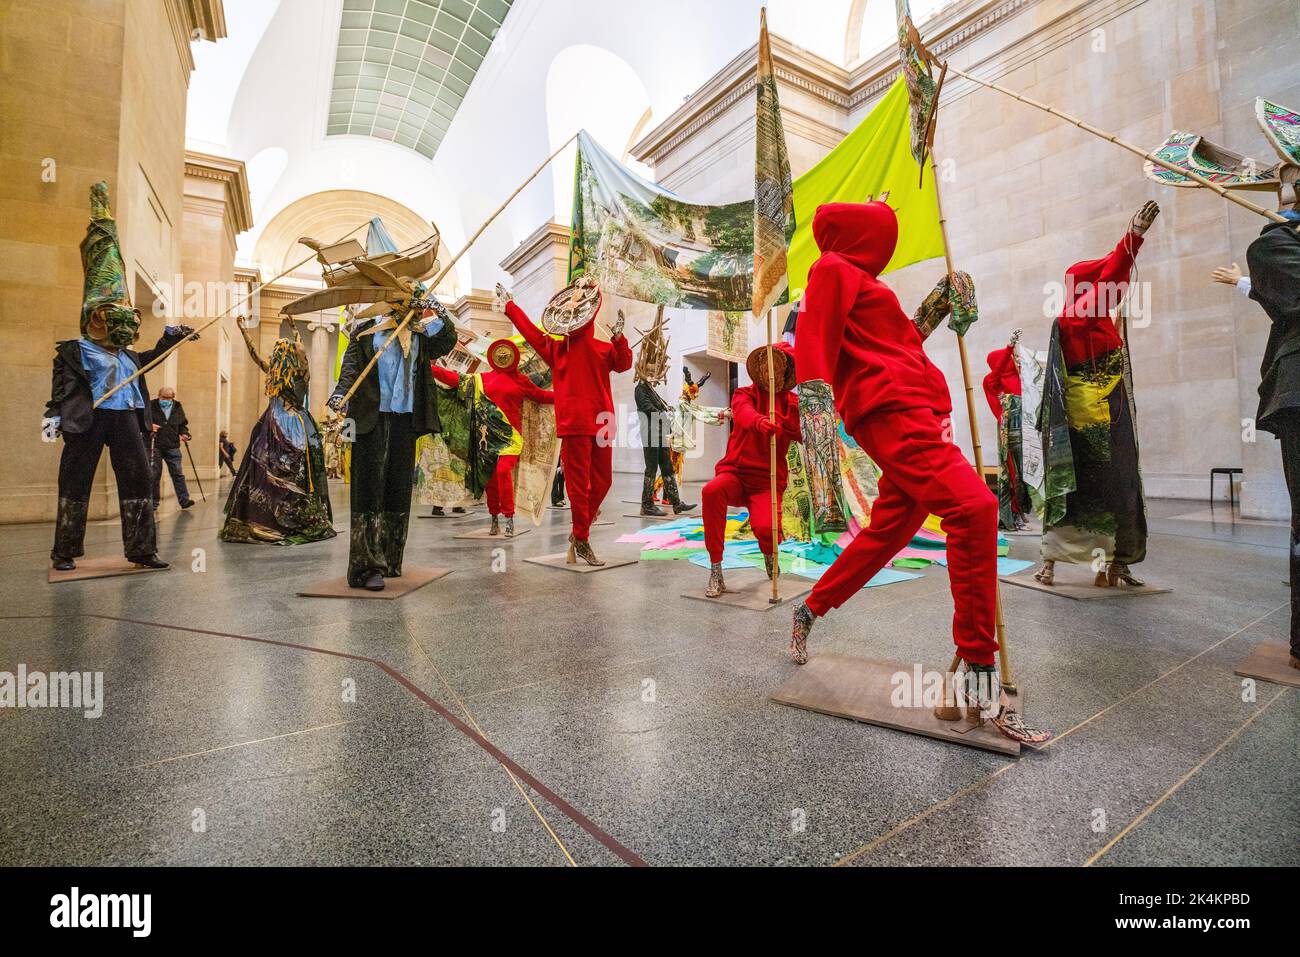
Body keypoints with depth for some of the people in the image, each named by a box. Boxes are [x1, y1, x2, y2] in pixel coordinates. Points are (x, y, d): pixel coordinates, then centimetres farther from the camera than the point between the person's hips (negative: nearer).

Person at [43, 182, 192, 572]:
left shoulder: (128, 355, 18)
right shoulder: (74, 350, 1)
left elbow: (147, 359, 39)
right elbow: (61, 387, -6)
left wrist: (170, 335, 32)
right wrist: (53, 415, -17)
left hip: (125, 417, 6)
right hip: (88, 419, -6)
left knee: (138, 478, 1)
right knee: (75, 481, 2)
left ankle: (141, 549, 6)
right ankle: (64, 551, 12)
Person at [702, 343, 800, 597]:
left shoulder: (791, 402, 10)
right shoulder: (745, 394, 5)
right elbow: (743, 411, -21)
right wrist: (758, 421, -44)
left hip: (767, 480, 0)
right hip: (736, 471, 0)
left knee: (766, 528, -30)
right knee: (712, 490, -36)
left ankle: (768, 554, 13)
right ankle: (716, 572, -25)